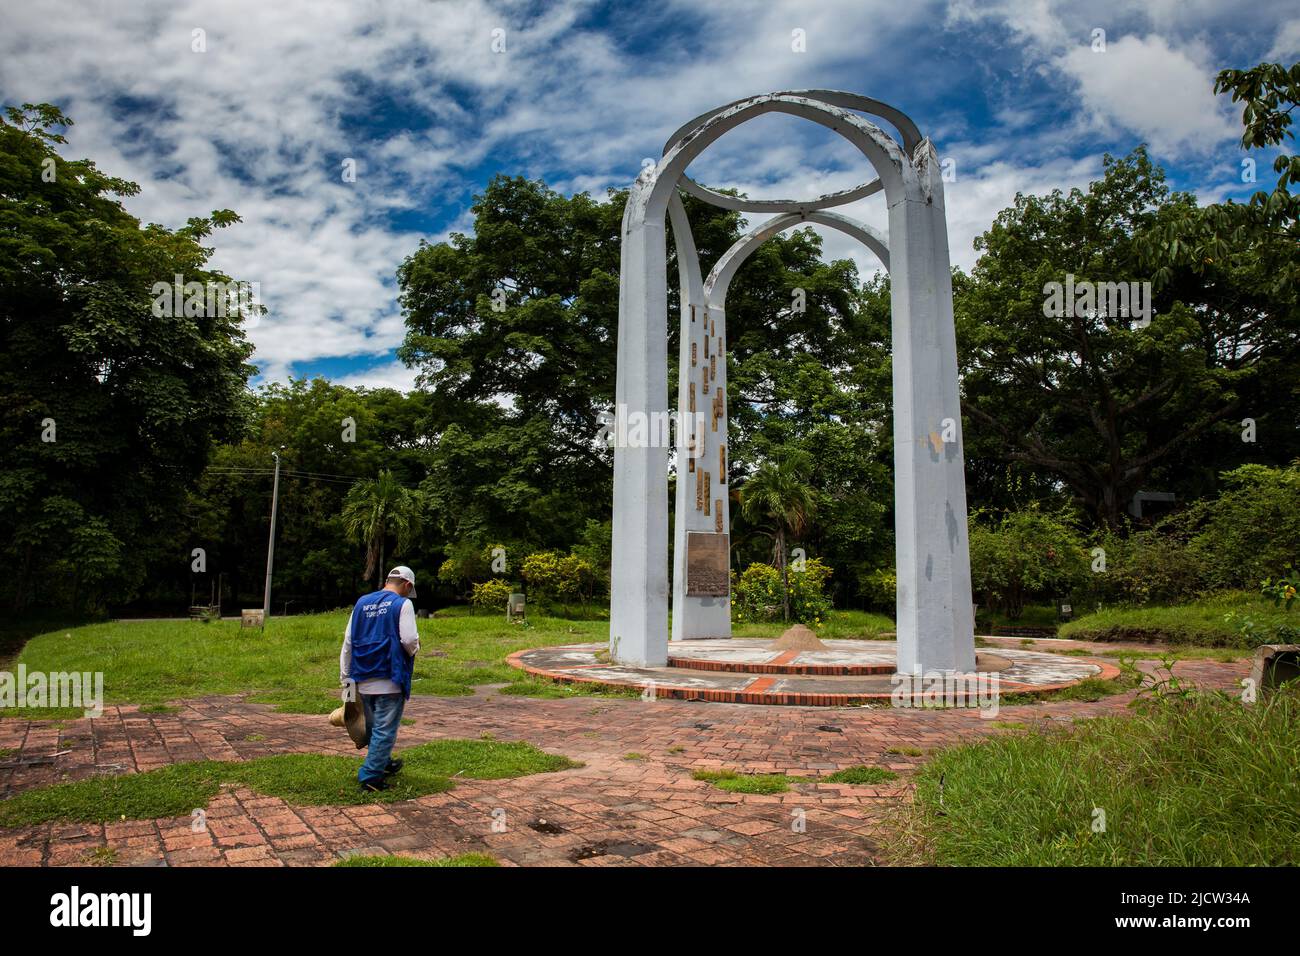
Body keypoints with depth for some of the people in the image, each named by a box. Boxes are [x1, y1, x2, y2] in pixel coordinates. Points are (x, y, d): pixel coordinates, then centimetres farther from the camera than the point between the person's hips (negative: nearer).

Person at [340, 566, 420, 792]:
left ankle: (383, 764, 38)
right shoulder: (402, 604, -7)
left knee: (372, 726, 21)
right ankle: (370, 776, -2)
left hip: (363, 680, 7)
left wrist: (345, 676, 16)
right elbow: (409, 640, -16)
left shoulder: (362, 603, 11)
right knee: (385, 729, 0)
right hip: (390, 679, -7)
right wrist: (414, 648, 8)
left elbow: (348, 642, 12)